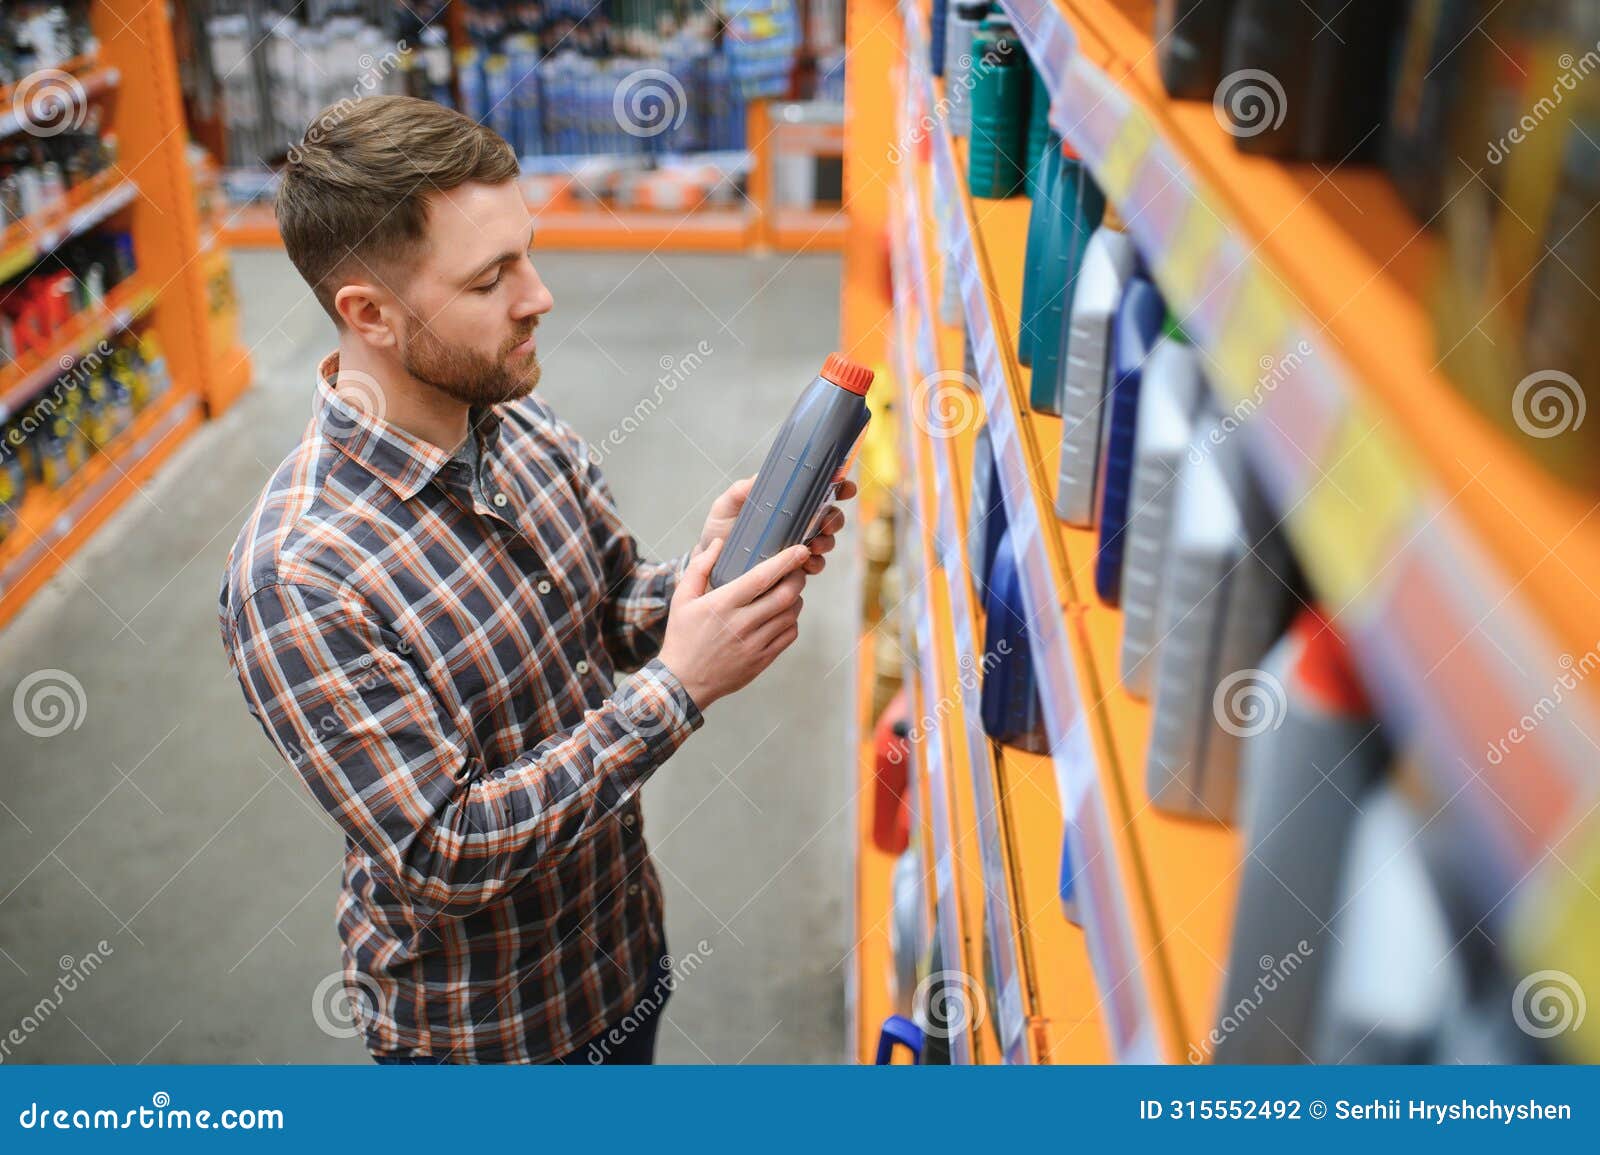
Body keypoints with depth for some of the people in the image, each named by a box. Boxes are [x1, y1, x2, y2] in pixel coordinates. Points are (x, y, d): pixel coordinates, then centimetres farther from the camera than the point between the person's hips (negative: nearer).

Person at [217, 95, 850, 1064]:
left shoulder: (531, 434, -10)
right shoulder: (294, 576, -31)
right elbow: (445, 856, -29)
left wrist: (709, 568, -18)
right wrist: (678, 690, -32)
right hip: (476, 1028, -6)